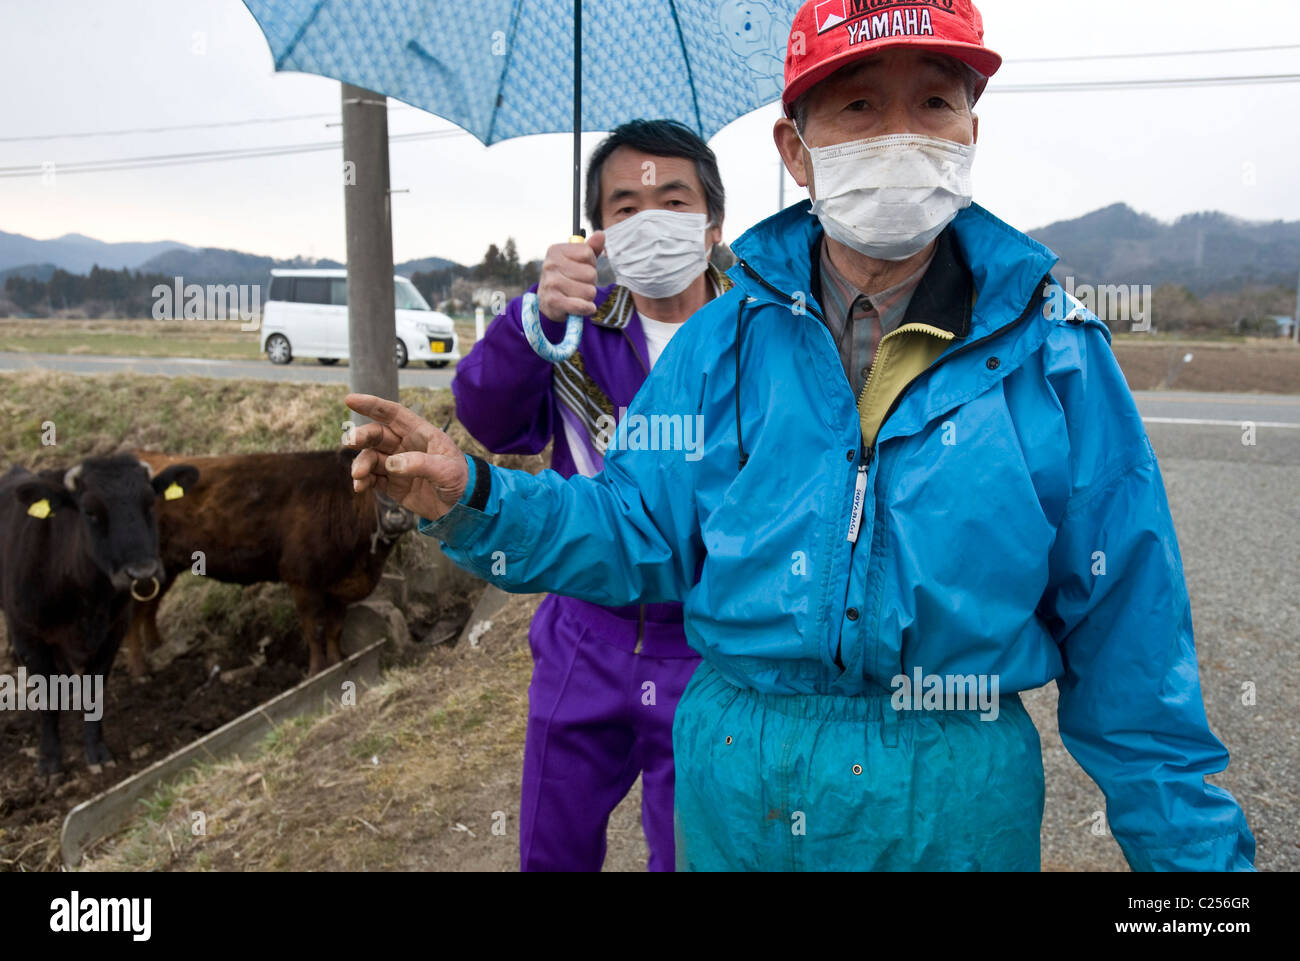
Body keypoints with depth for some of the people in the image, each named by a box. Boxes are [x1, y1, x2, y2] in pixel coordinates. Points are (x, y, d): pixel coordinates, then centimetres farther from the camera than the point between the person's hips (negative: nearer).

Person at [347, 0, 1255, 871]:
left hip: (956, 804, -1)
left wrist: (1193, 846, 3)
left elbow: (1123, 634, -2)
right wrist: (472, 499, -14)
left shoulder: (1053, 354, -7)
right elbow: (640, 530, 0)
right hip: (735, 786, 2)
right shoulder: (722, 342, -4)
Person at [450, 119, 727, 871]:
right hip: (585, 645, 3)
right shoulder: (579, 330, -1)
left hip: (705, 659, -2)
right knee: (552, 851, 20)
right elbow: (491, 419, -20)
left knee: (691, 854, 15)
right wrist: (537, 317, -36)